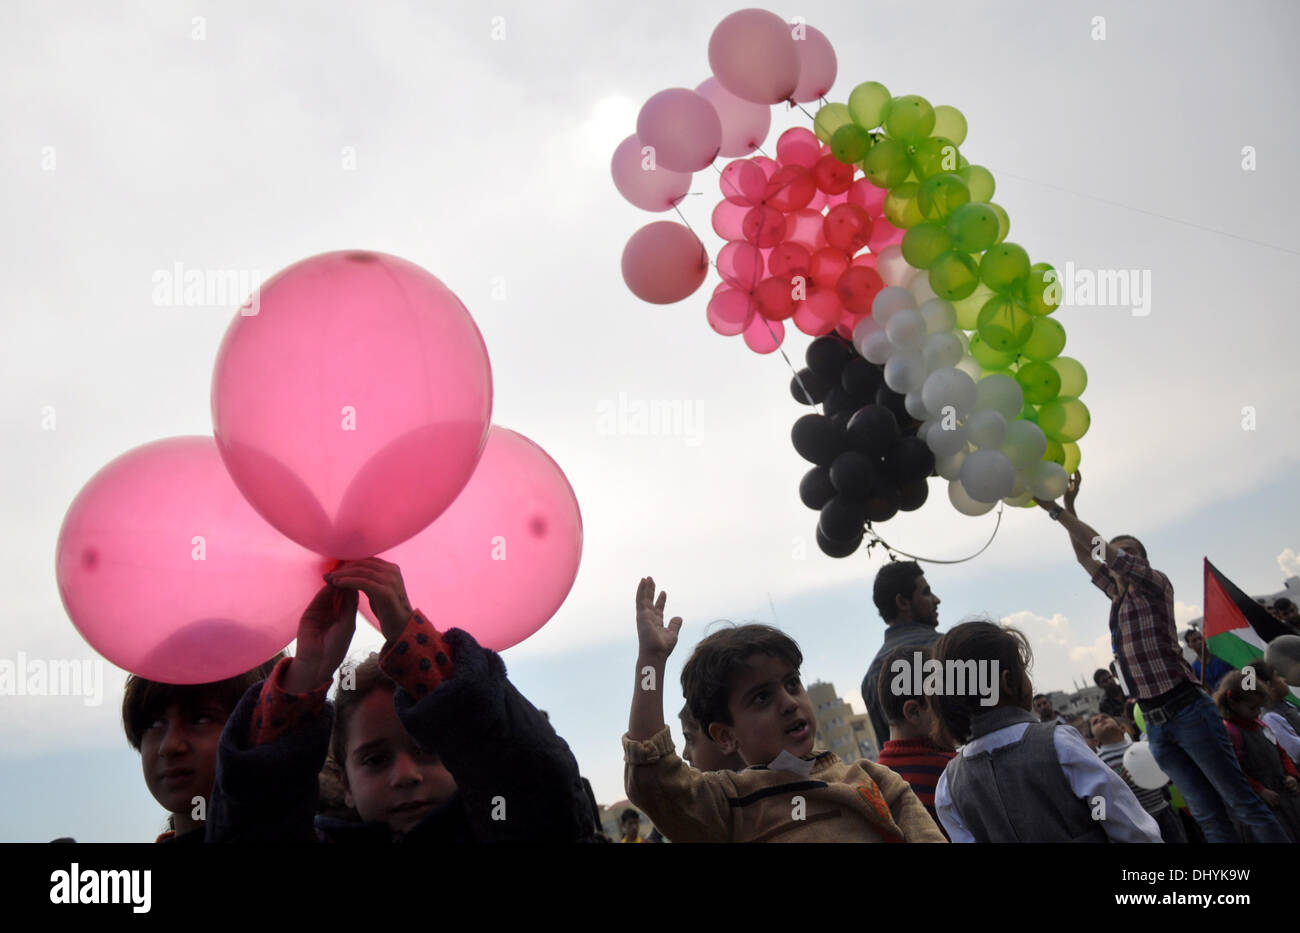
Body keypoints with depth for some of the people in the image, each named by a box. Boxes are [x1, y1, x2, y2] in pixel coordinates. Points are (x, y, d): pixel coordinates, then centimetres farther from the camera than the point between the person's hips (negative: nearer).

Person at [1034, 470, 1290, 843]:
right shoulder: (1117, 596, 18)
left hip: (1187, 712, -7)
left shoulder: (1155, 583, -1)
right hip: (1156, 726, 7)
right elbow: (1086, 556, 18)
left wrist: (1057, 511, -11)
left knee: (1243, 804, -4)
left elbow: (1105, 550, -11)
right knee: (1208, 816, 6)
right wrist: (1069, 508, 10)